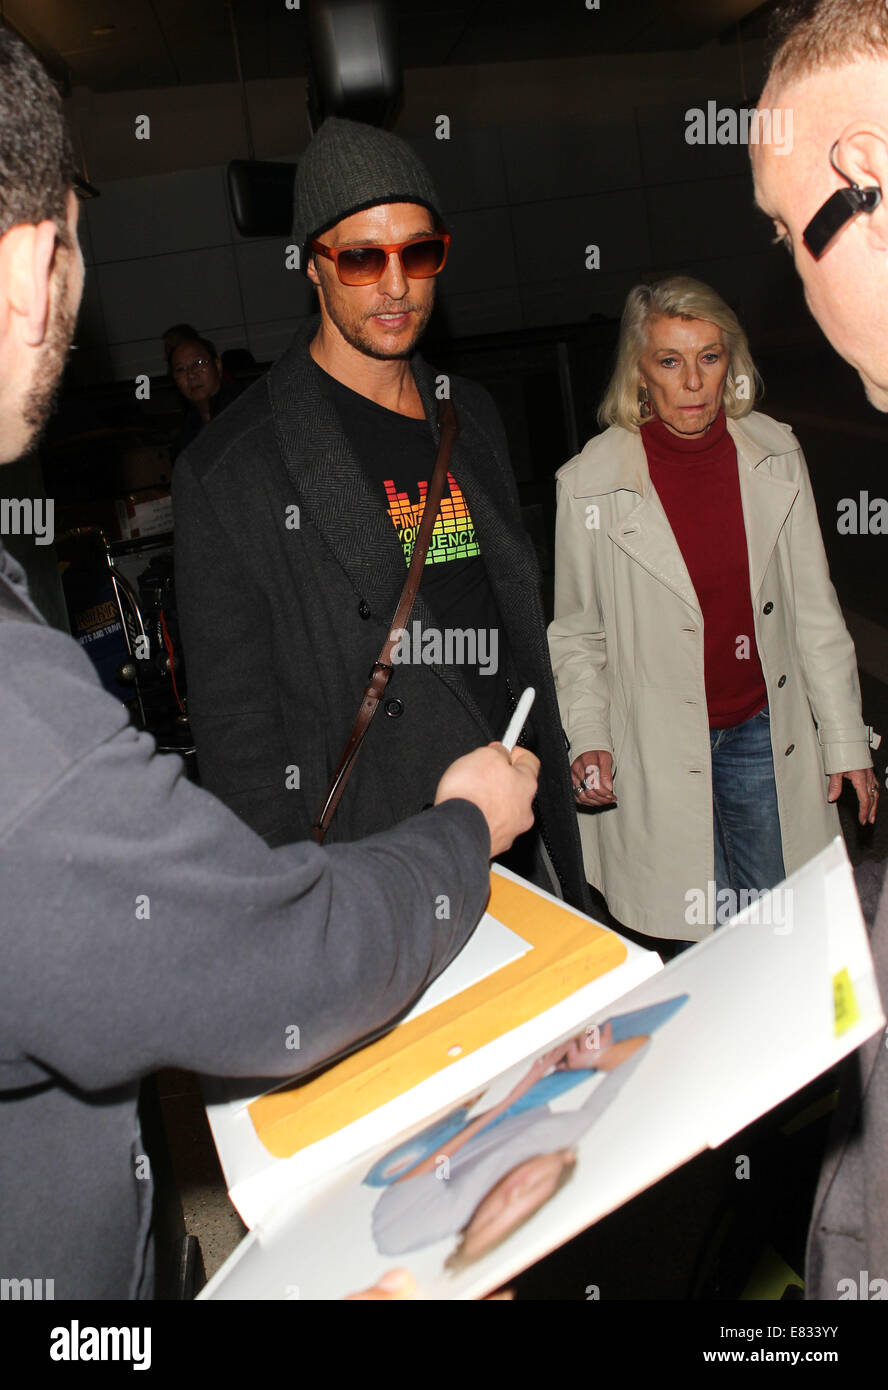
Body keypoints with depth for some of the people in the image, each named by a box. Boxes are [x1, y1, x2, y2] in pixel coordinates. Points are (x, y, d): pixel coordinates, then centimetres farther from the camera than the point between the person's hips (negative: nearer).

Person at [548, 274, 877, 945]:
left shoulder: (777, 454, 0)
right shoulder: (591, 481, -9)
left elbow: (814, 610, 4)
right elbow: (576, 632, 0)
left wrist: (846, 739, 5)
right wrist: (588, 736, -12)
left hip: (765, 732, 3)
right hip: (659, 748, -3)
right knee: (698, 943, 5)